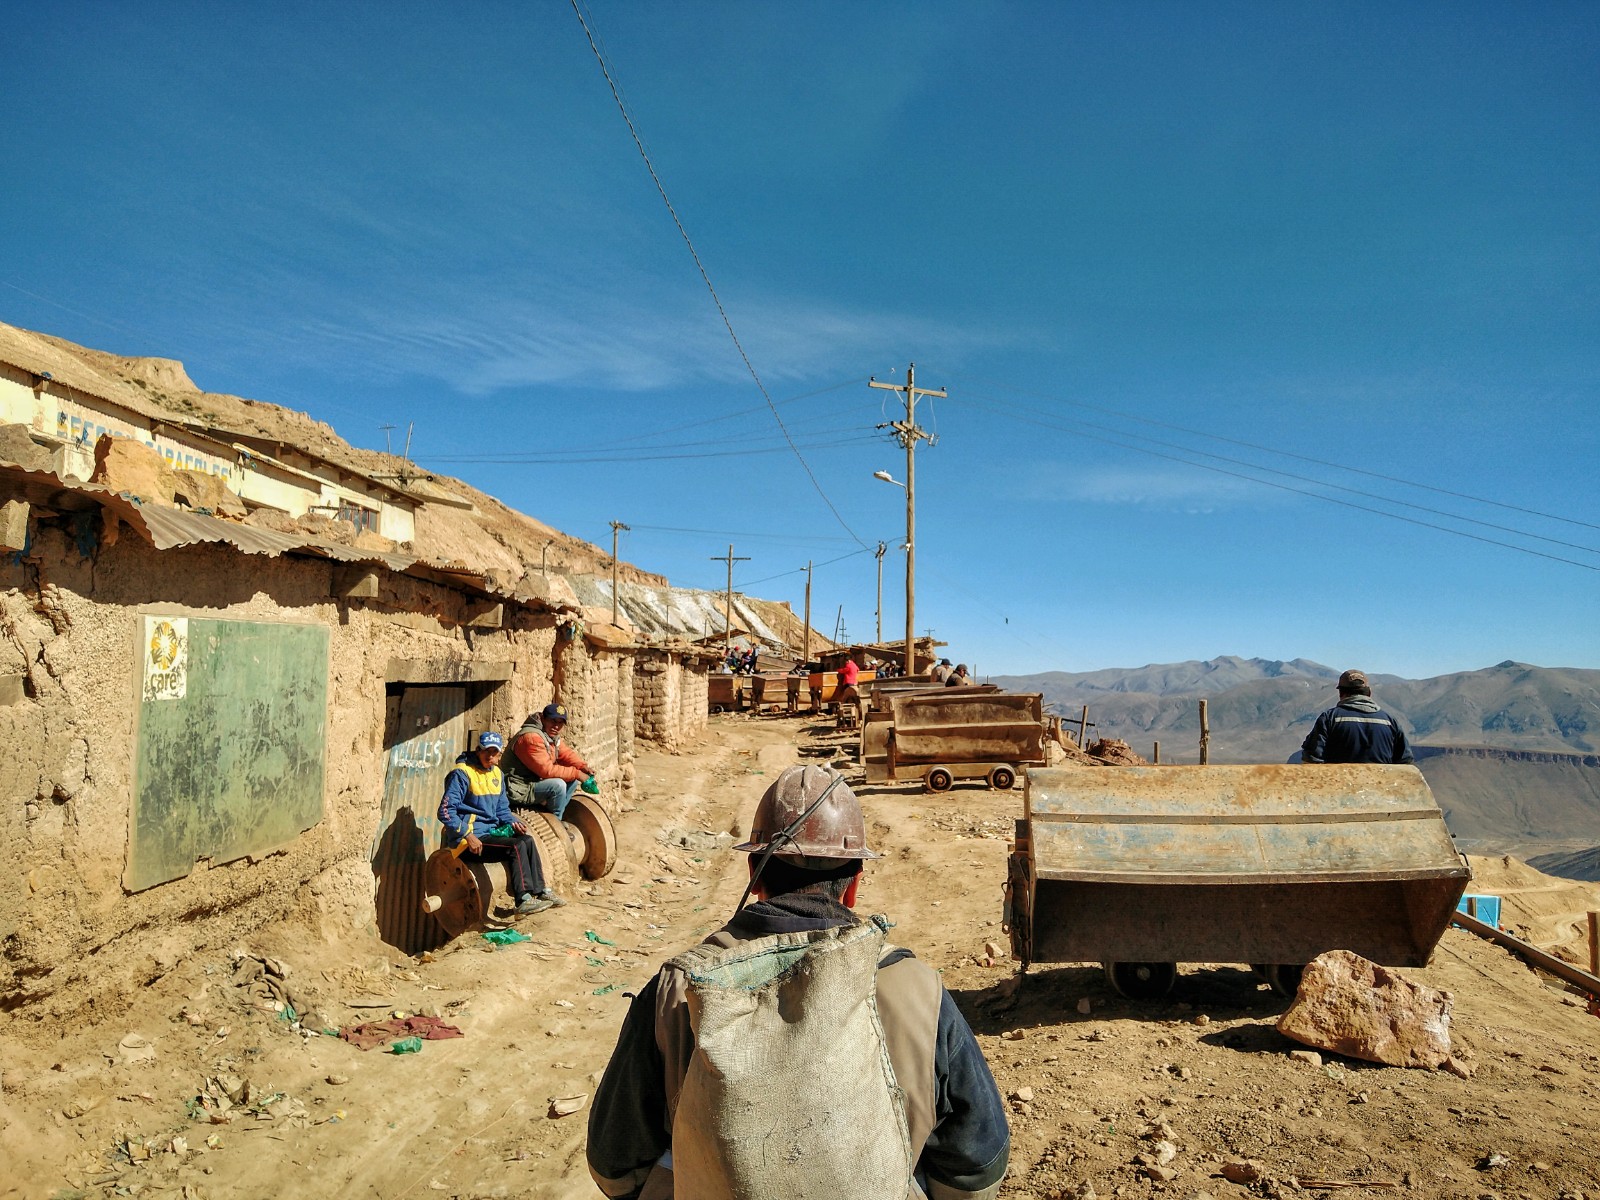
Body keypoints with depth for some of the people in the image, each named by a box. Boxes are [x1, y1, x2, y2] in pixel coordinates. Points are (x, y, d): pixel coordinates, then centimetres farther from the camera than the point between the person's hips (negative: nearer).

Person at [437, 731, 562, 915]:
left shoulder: (497, 774, 13)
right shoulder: (462, 773, -12)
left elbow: (502, 808, 21)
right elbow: (446, 811, -18)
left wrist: (512, 822, -1)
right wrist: (468, 836, -24)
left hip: (490, 831, 8)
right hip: (467, 838, -8)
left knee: (527, 840, -13)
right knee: (516, 846, -24)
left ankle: (540, 891, -8)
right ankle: (524, 901, -26)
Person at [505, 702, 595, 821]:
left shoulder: (552, 735, 8)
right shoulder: (532, 738, -25)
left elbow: (565, 753, 15)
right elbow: (546, 770, -29)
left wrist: (583, 766, -6)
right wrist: (576, 773, -22)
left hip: (535, 782, 10)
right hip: (519, 790, -10)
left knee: (573, 780, 4)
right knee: (558, 784, -28)